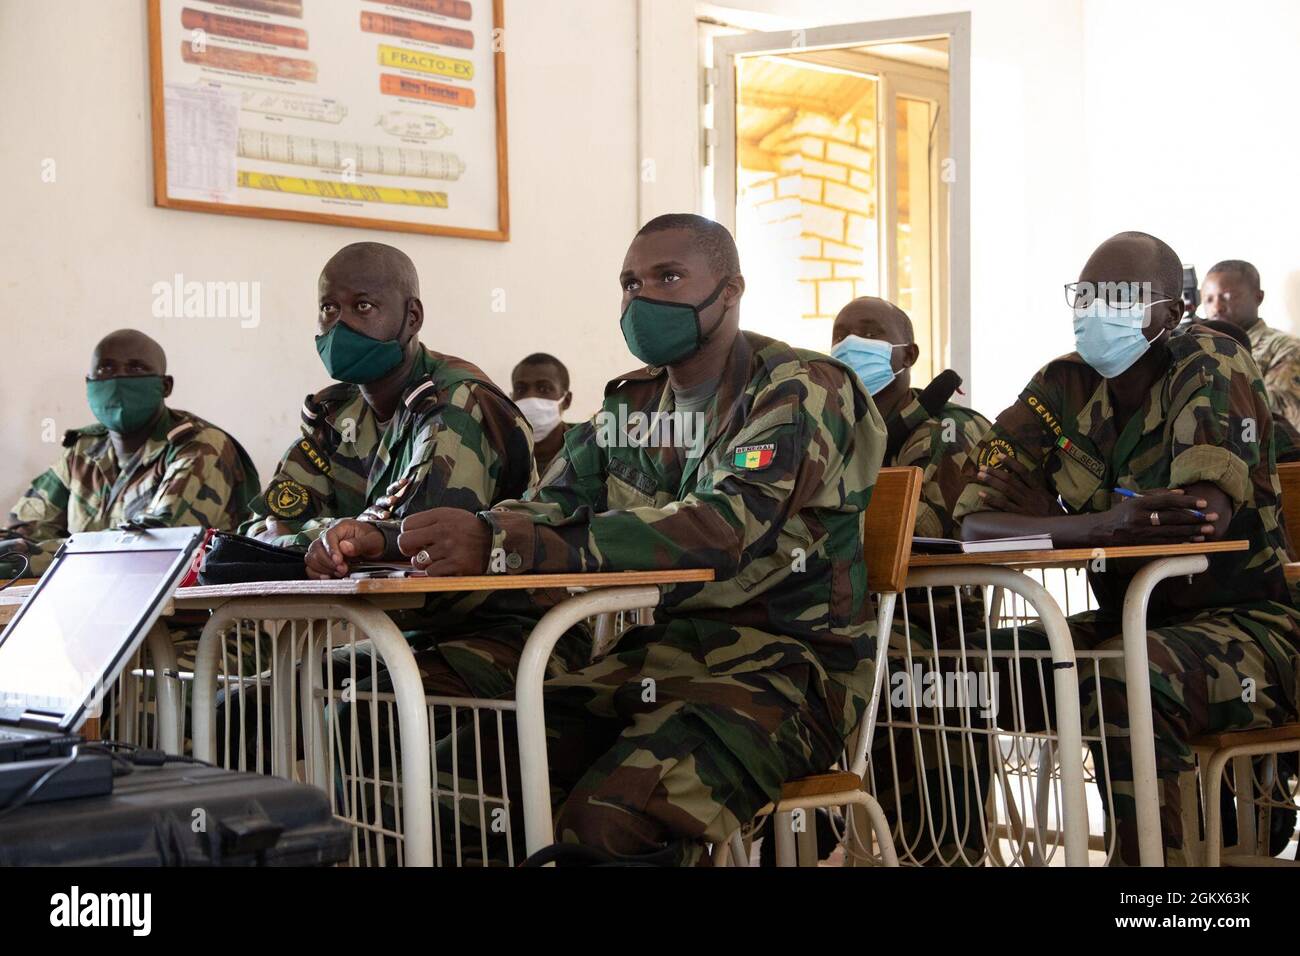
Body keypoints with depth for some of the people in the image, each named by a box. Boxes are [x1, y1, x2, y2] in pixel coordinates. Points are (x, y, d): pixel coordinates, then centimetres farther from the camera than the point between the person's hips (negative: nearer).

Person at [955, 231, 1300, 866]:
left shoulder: (1214, 367, -10)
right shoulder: (1063, 389, 2)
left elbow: (1205, 516, -24)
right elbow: (974, 520, -10)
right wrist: (1104, 527, -28)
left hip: (1248, 623, -5)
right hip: (1130, 620, 5)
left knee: (1124, 680, -35)